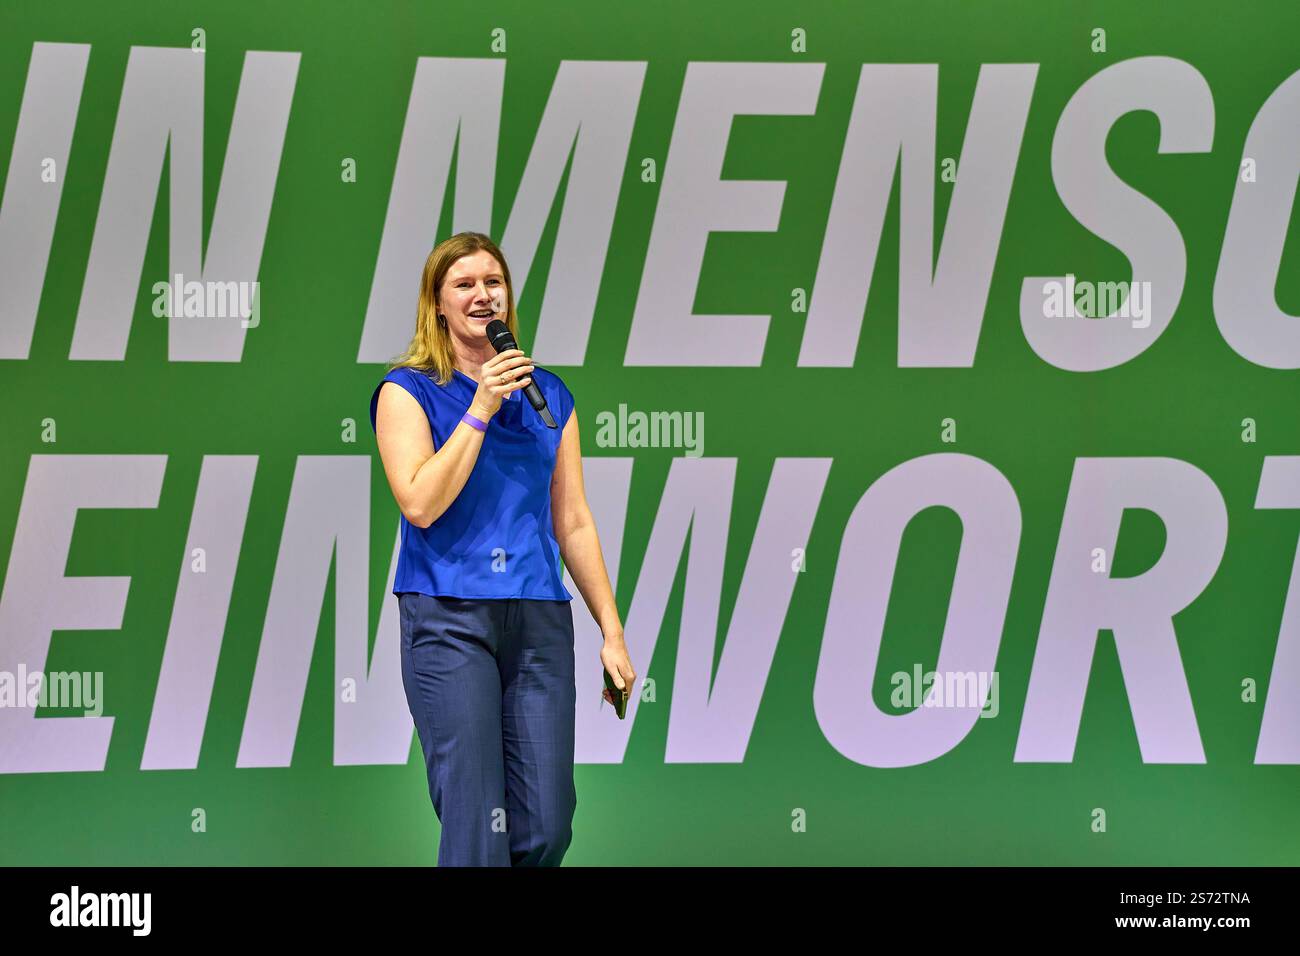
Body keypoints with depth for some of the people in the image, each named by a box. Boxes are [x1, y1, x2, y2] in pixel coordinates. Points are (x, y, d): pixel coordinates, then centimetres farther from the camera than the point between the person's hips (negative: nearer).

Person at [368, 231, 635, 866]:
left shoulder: (548, 395, 15)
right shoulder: (408, 390, 3)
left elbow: (573, 522, 16)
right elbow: (420, 503, -11)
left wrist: (612, 630, 12)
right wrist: (480, 410, -10)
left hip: (540, 620, 4)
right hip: (449, 618, -4)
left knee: (546, 825, -2)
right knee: (476, 827, -11)